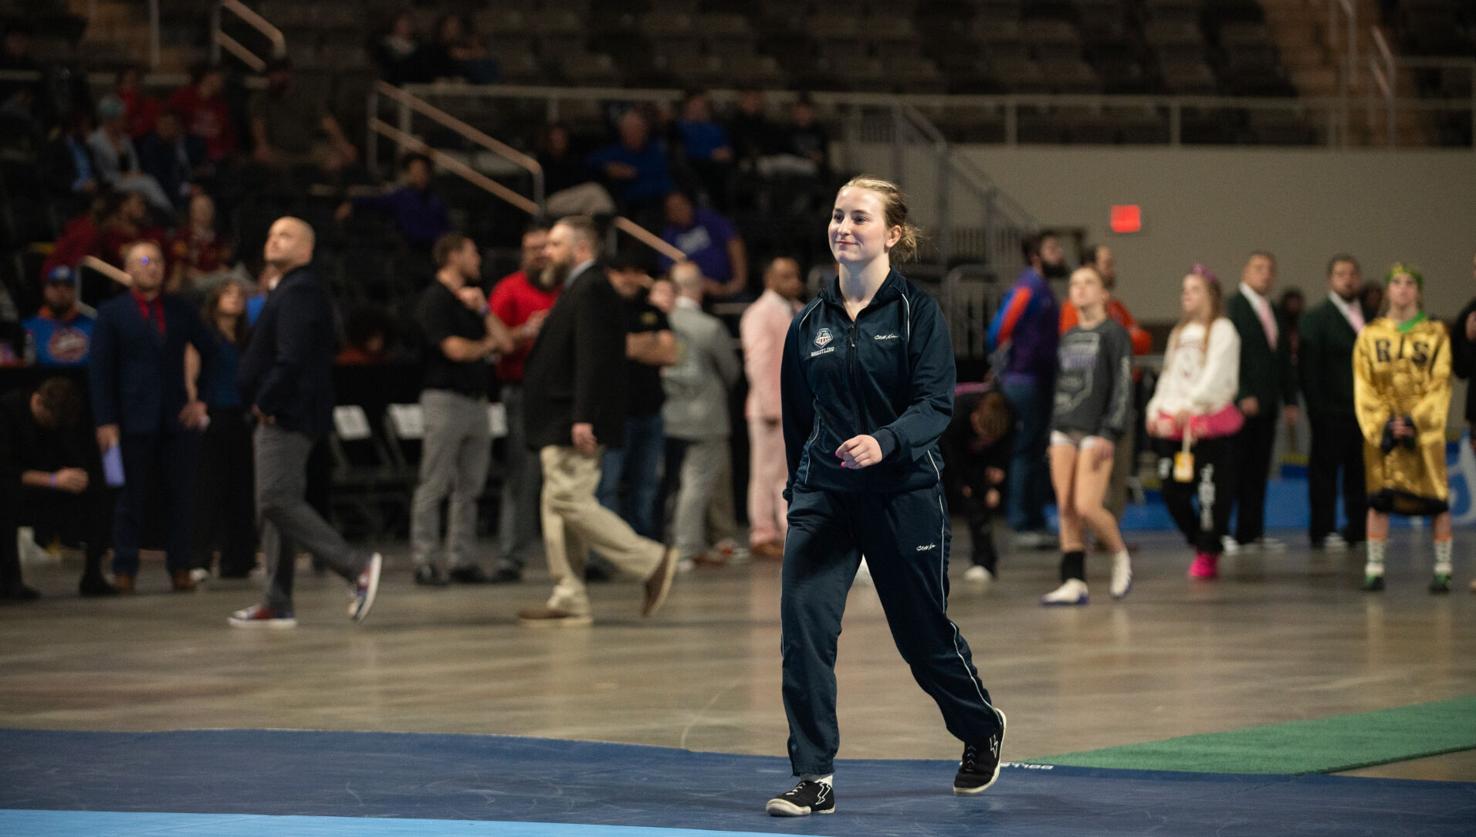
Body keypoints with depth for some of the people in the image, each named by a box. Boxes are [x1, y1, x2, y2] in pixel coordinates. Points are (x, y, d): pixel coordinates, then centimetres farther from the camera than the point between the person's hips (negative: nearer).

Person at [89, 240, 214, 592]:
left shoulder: (182, 311, 12)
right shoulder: (112, 313, 4)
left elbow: (210, 355, 18)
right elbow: (100, 371, 0)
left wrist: (202, 400, 7)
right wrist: (105, 422, -8)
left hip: (179, 418, 2)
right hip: (134, 420, -2)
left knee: (181, 496, 1)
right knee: (132, 498, -1)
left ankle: (180, 567, 6)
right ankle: (124, 569, 3)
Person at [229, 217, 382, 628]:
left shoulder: (300, 292, -13)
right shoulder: (289, 290, 20)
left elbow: (292, 358, -23)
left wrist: (265, 402, -16)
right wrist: (263, 404, 11)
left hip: (289, 415, -11)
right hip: (277, 416, 11)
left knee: (278, 501, -16)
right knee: (276, 504, 10)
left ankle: (356, 566, -17)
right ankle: (277, 604, 11)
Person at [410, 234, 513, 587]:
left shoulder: (469, 299, 19)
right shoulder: (435, 299, -7)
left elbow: (505, 342, 12)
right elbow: (456, 349, -16)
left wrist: (482, 309, -1)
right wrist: (486, 345, 3)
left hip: (476, 398, 8)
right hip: (446, 396, -8)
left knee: (469, 487, 6)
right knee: (434, 485, -6)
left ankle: (463, 560, 9)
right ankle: (425, 560, -4)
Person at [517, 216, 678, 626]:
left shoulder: (591, 290, -12)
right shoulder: (579, 289, 20)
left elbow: (593, 358, -21)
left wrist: (582, 418, -26)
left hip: (570, 423, -11)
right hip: (561, 424, 11)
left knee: (571, 502, -13)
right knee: (559, 507, 8)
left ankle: (652, 561, -8)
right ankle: (569, 599, 9)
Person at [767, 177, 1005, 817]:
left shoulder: (917, 312, -5)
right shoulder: (809, 324, 7)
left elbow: (936, 405, -15)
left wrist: (884, 441, -33)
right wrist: (797, 490, 17)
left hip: (903, 494, -3)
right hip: (823, 495, 3)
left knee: (924, 633, 9)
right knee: (803, 627, -13)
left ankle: (982, 731, 38)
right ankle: (814, 779, -9)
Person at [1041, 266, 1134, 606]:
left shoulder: (1114, 333, -3)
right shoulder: (1068, 338, 17)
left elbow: (1123, 386, -9)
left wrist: (1109, 434, -16)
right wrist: (1054, 432, 17)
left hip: (1096, 433, -6)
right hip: (1064, 431, 6)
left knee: (1087, 507, -15)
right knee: (1066, 510, 1)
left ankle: (1120, 556, 10)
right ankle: (1074, 583, 3)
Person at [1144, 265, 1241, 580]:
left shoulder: (1222, 331, -2)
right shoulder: (1179, 333, 22)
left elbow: (1216, 375, -14)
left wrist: (1192, 405, -23)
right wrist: (1156, 409, 10)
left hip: (1211, 421, -7)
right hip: (1173, 423, 7)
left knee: (1211, 489, -7)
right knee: (1173, 490, 1)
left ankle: (1208, 554, 3)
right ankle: (1200, 543, 18)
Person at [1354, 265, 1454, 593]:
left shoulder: (1436, 333, 5)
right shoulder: (1371, 334, 9)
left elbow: (1440, 385, -1)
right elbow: (1364, 387, 4)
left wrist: (1414, 422, -12)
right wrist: (1384, 425, -8)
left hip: (1425, 429, -1)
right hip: (1382, 430, 1)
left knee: (1437, 499, -3)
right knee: (1379, 499, -2)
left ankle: (1442, 569, 4)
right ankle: (1374, 569, 3)